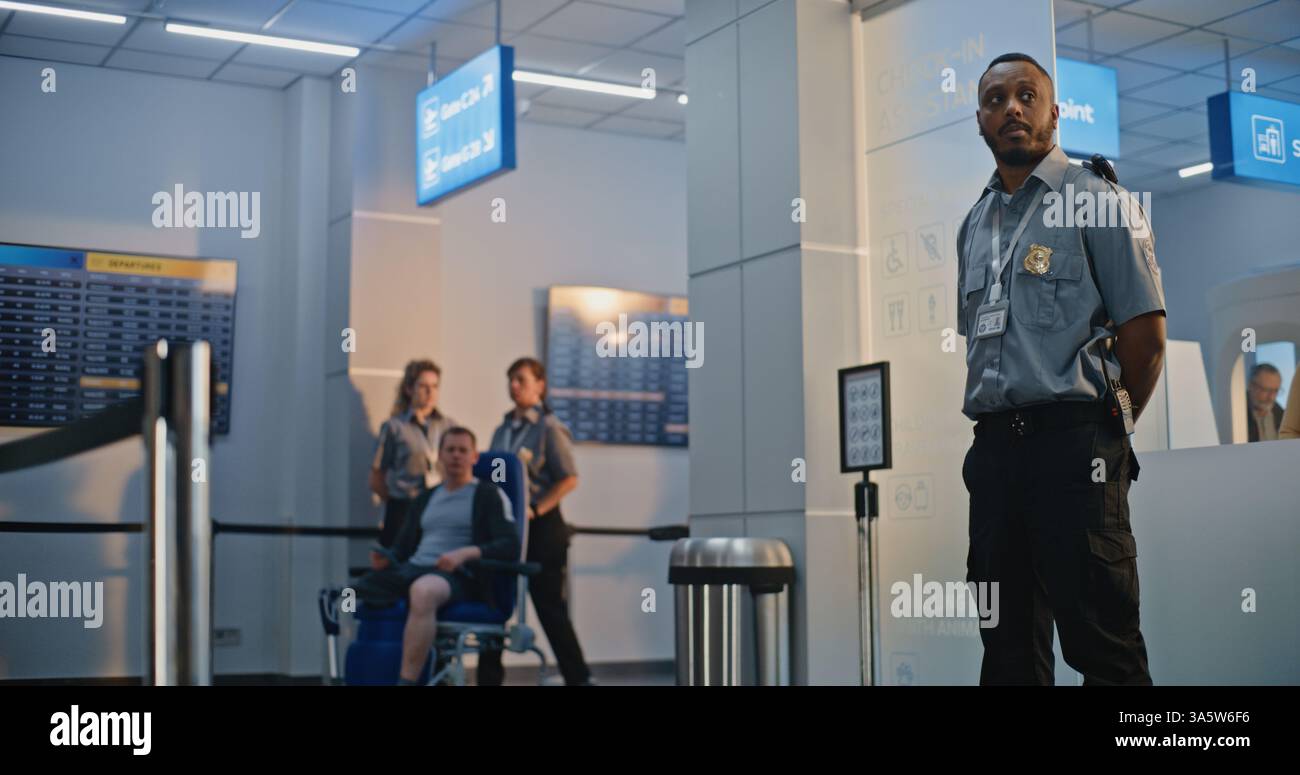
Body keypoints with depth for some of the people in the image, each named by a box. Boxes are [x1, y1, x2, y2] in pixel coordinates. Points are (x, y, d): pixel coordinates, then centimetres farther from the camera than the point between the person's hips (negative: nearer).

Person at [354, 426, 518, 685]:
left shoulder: (488, 494, 9)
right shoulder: (425, 499, 25)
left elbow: (511, 546, -4)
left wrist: (465, 553, -20)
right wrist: (385, 558, -2)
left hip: (456, 576, -6)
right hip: (411, 569, 6)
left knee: (423, 591, -42)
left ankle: (407, 681, -44)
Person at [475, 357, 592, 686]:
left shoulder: (549, 427, -6)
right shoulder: (503, 430, 13)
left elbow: (569, 478, -12)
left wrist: (536, 509, -18)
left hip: (540, 526, -6)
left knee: (550, 606, -2)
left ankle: (578, 678, 9)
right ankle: (489, 677, 14)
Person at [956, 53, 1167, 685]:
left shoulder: (1095, 201, -1)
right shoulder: (974, 223, 19)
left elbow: (1145, 334, -5)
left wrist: (1109, 428, 2)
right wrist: (990, 424, 13)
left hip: (1073, 442, -6)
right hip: (993, 443, 7)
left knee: (1100, 639, -7)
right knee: (1008, 639, 11)